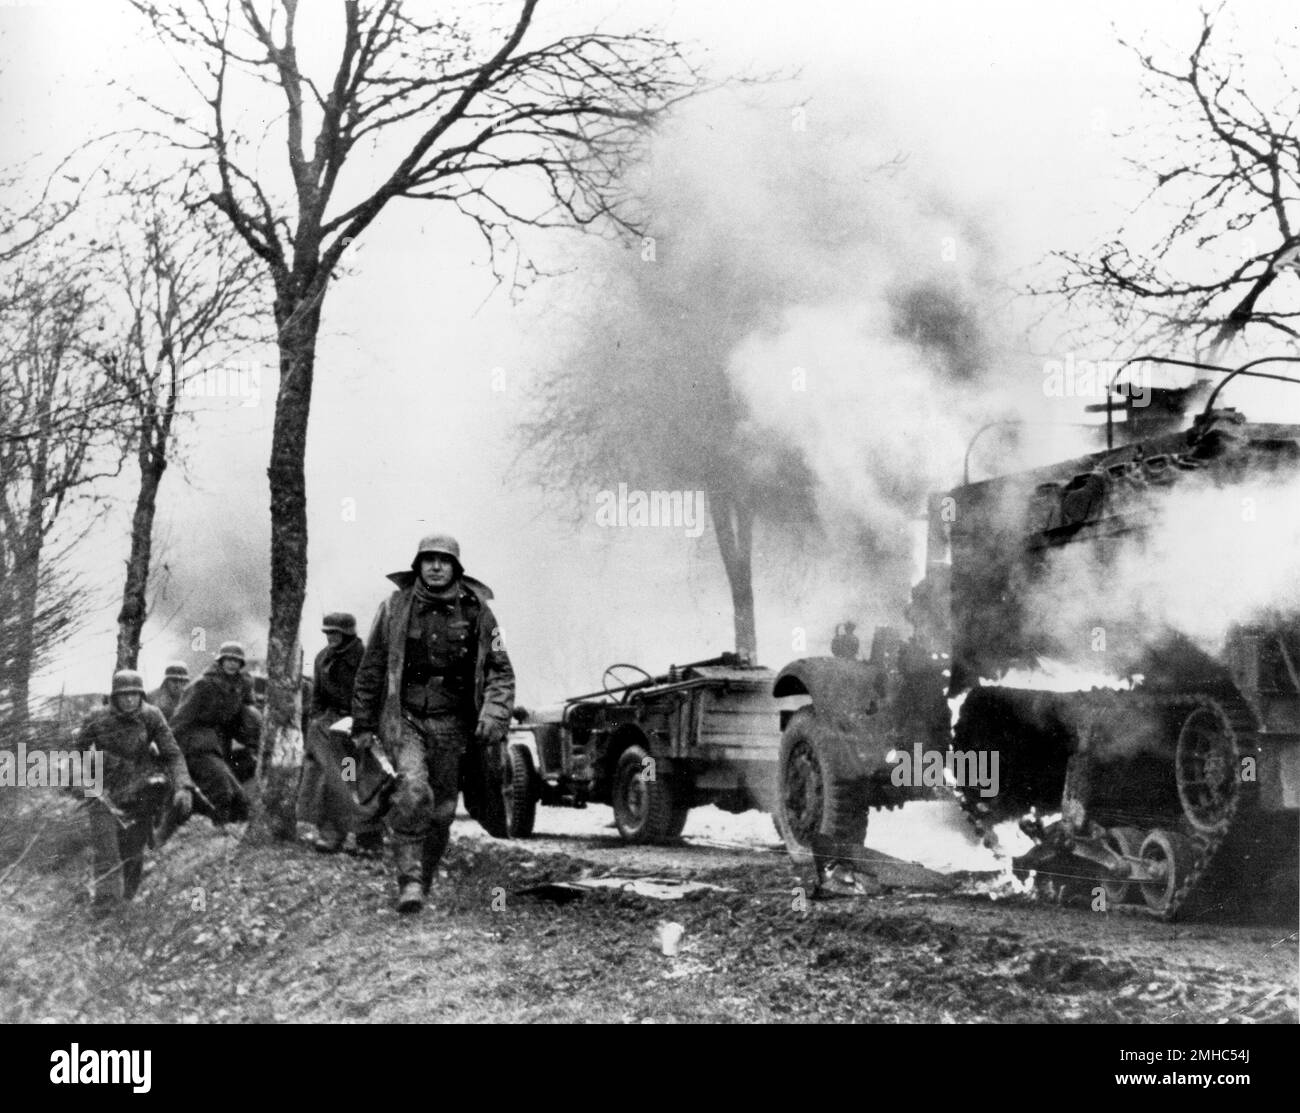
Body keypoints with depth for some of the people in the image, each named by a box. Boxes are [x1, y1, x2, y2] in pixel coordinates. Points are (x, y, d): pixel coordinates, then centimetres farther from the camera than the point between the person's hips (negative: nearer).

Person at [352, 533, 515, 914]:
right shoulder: (395, 608, 1)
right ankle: (409, 880, -20)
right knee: (413, 790, -24)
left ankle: (423, 882, 24)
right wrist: (362, 725, 10)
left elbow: (501, 672, 2)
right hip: (403, 717, -2)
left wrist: (494, 718, -13)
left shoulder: (476, 613, 2)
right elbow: (370, 671, 9)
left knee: (442, 811, 6)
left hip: (451, 724, 2)